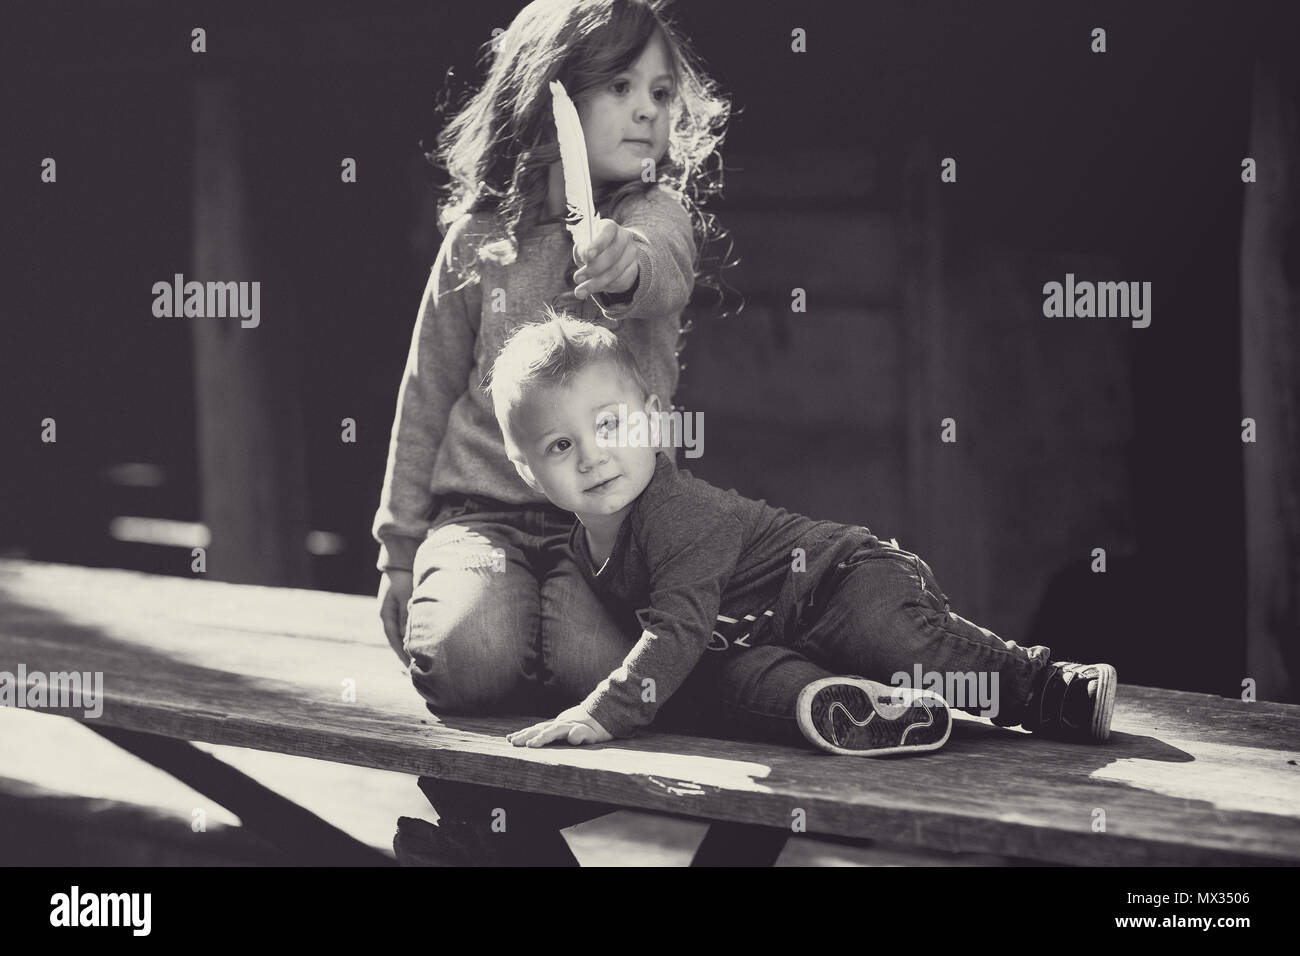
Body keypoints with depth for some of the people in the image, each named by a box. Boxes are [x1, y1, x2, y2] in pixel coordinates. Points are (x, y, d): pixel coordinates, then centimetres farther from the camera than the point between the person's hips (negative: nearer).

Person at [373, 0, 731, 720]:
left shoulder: (657, 214, 2)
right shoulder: (477, 240, 4)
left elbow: (663, 270, -25)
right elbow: (427, 397, 12)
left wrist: (626, 265, -51)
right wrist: (398, 550, 12)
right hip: (480, 512, 1)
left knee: (600, 658, -28)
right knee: (469, 654, -27)